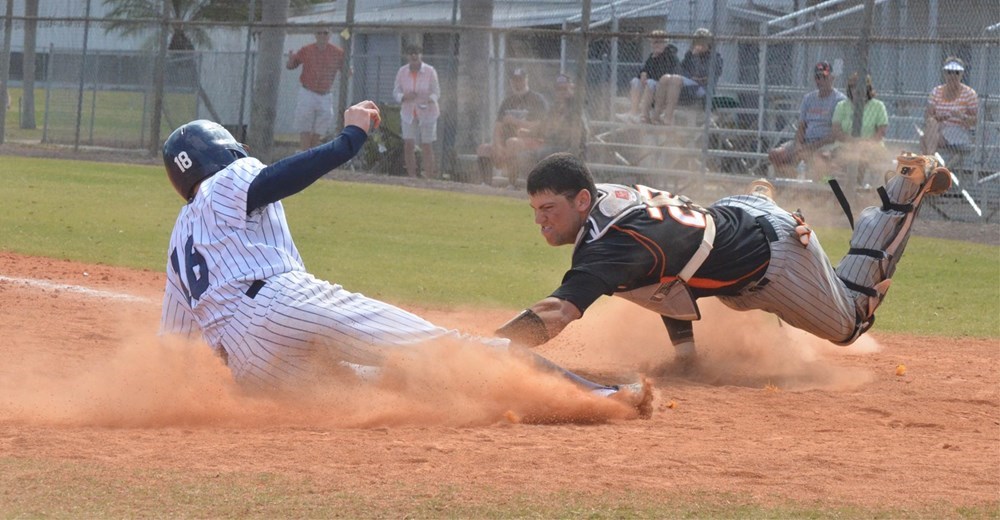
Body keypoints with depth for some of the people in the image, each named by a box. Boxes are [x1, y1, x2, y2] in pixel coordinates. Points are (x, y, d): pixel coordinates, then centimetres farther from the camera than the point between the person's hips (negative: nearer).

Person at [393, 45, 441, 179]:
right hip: (409, 113, 2)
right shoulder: (402, 71, -2)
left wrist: (429, 100, -28)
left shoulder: (430, 71, -10)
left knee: (426, 146, 0)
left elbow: (436, 92, -7)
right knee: (408, 145, -5)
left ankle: (429, 177, 5)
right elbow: (396, 92, 1)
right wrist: (404, 97, -21)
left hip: (427, 113, -2)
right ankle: (412, 177, 3)